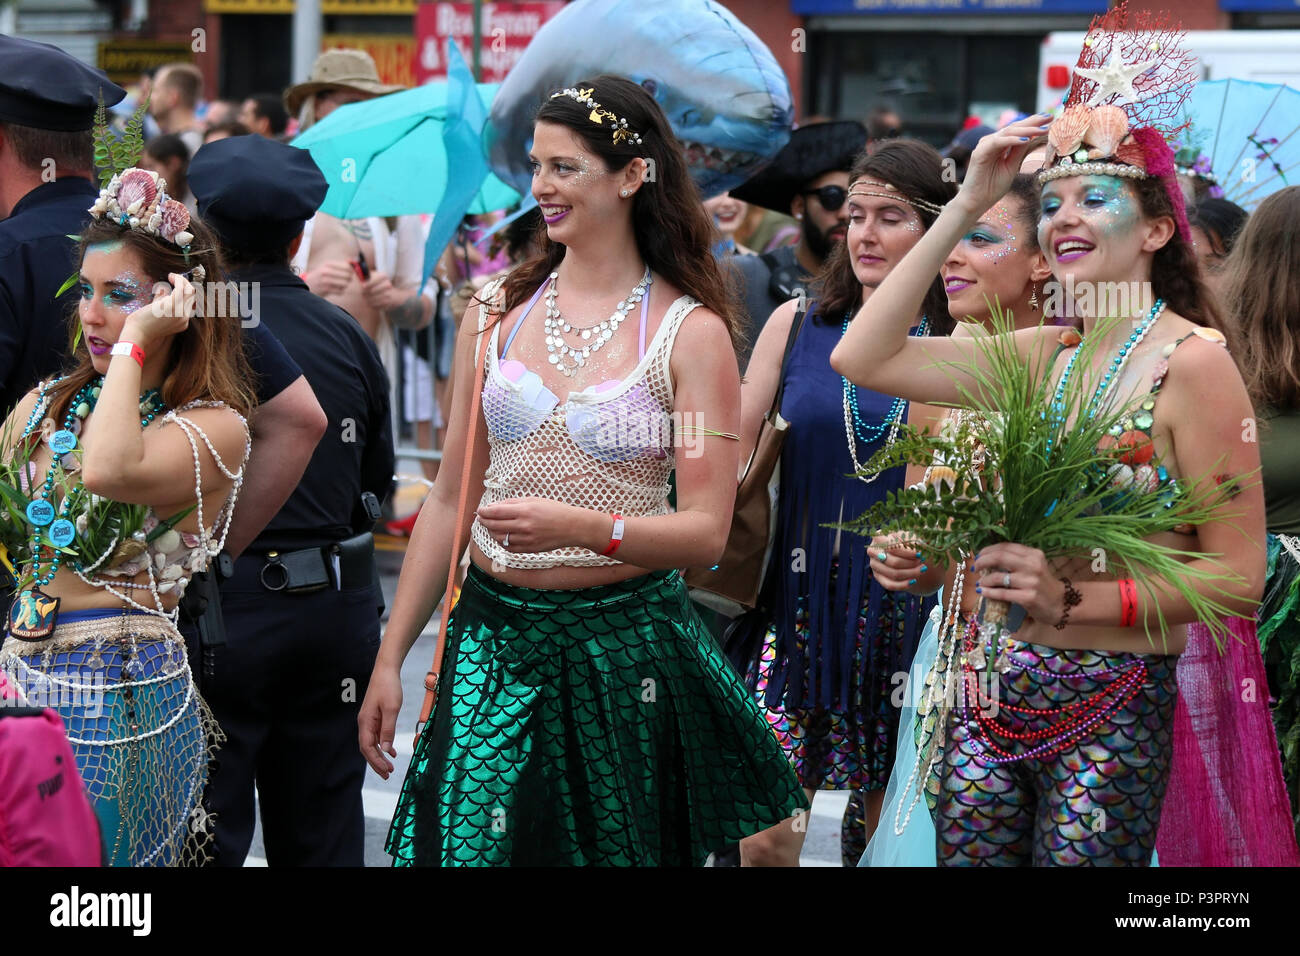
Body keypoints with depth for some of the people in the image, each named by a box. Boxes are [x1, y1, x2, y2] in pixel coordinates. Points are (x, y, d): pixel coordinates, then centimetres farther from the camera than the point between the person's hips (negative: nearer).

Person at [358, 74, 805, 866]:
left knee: (619, 847, 6)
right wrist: (390, 660, 8)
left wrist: (585, 527, -26)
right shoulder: (499, 314, 6)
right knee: (466, 842, -4)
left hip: (625, 644, -2)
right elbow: (451, 502, 10)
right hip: (495, 633, 3)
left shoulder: (690, 332, -5)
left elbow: (707, 532, -9)